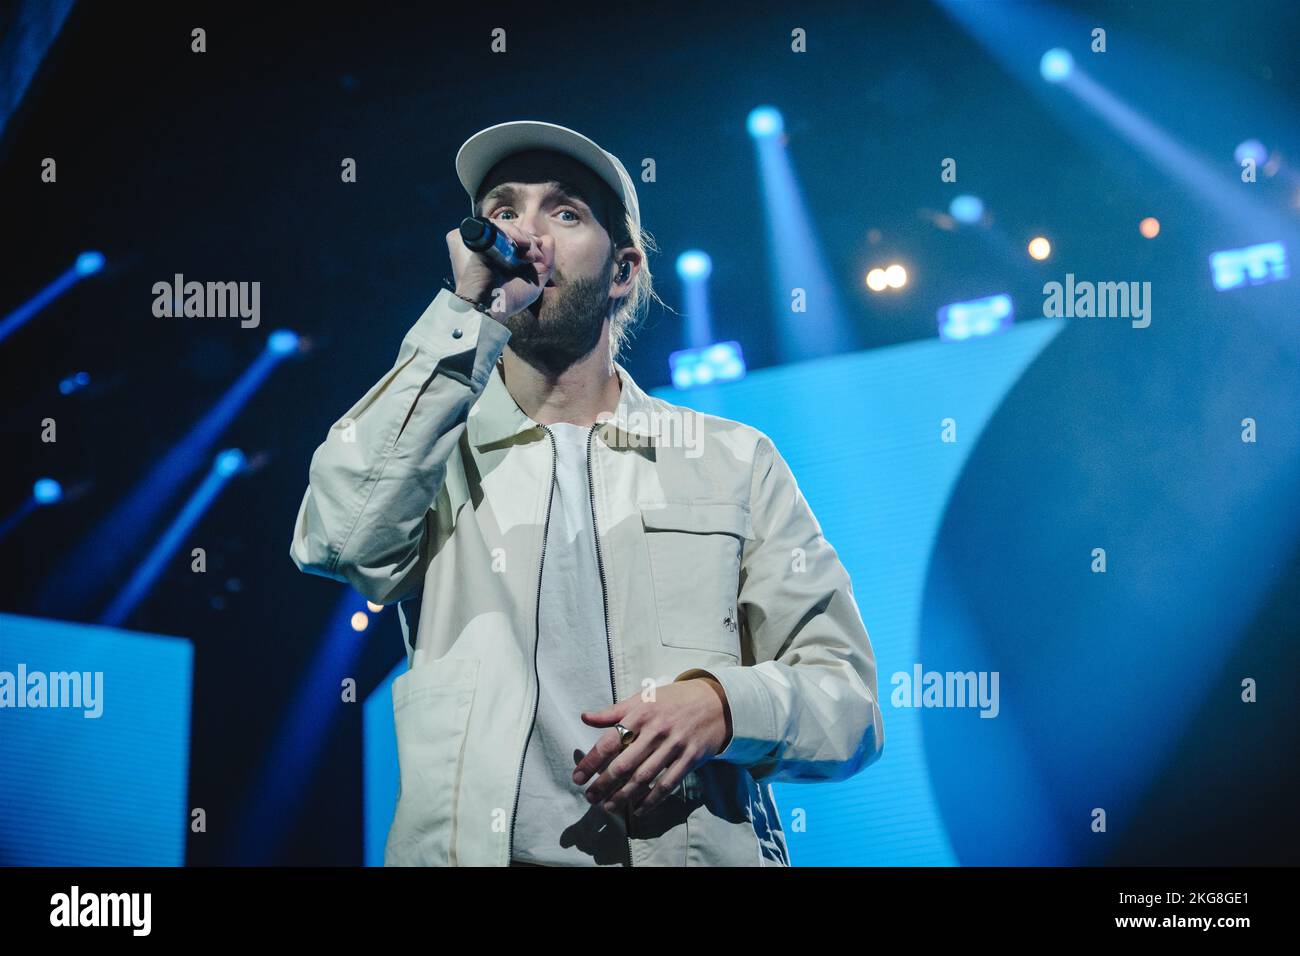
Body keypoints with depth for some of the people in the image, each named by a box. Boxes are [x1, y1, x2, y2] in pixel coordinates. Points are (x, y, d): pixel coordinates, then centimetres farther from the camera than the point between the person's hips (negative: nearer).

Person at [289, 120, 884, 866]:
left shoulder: (734, 461, 11)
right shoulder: (430, 449, 12)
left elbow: (849, 701, 8)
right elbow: (339, 539, -10)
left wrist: (721, 706, -13)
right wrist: (470, 315, -8)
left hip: (693, 848, 0)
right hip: (474, 847, 0)